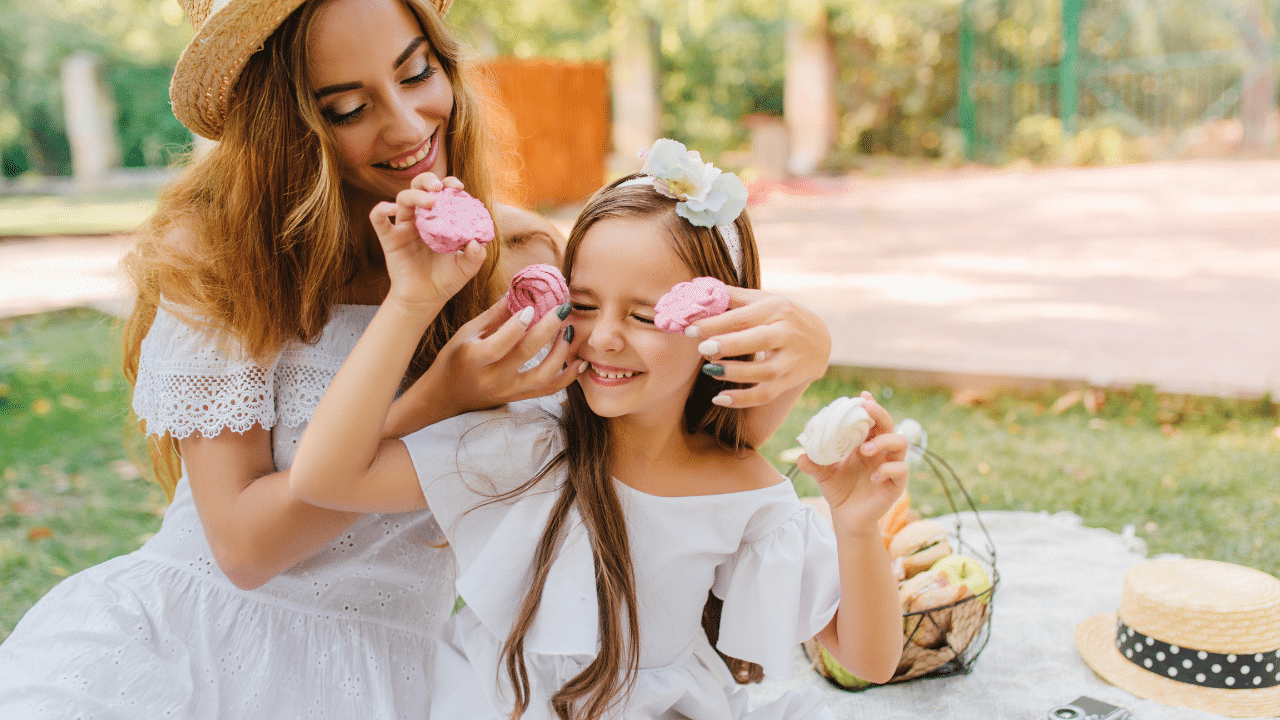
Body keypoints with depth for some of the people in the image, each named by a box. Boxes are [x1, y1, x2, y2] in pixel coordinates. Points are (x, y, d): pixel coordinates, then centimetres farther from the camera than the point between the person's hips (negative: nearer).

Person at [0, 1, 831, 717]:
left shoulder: (519, 256, -5)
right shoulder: (213, 253, -12)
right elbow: (242, 545, -14)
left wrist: (796, 347, -27)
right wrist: (435, 404, -25)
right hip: (197, 637, -2)